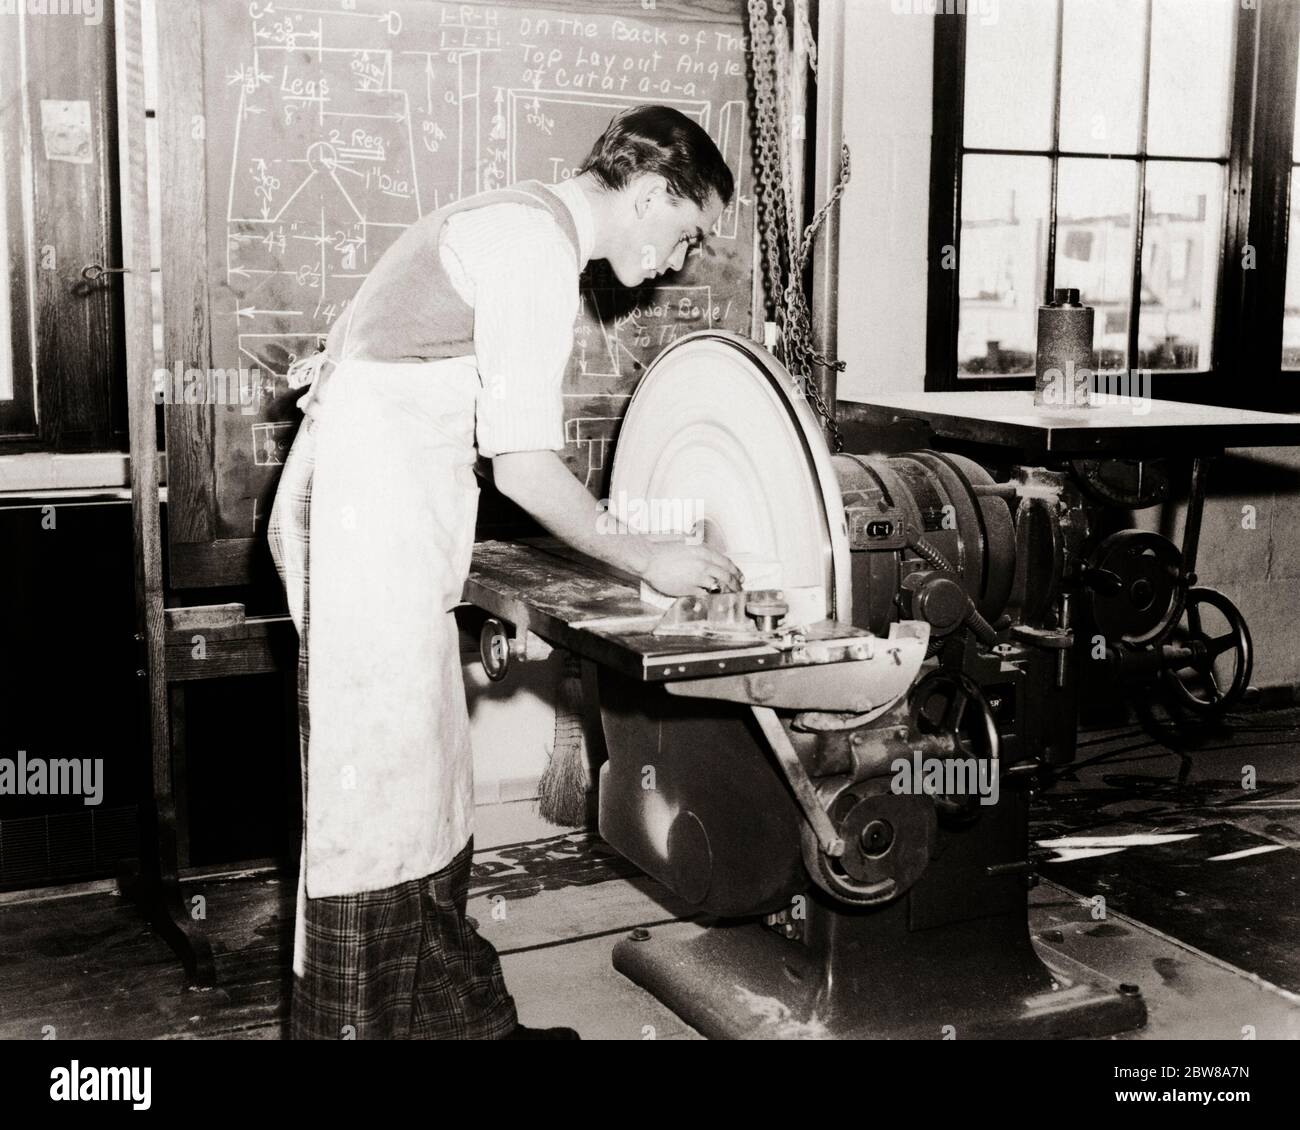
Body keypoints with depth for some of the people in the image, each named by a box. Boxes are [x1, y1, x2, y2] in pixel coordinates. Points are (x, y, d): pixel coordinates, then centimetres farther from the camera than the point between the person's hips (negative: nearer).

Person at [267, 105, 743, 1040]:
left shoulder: (523, 223, 17)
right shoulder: (539, 245, -14)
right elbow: (523, 465, -17)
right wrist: (646, 558, -8)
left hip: (382, 520, 10)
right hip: (370, 524, -10)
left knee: (428, 781, 13)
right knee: (379, 794, -3)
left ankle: (457, 1015, 23)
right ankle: (358, 1023, 8)